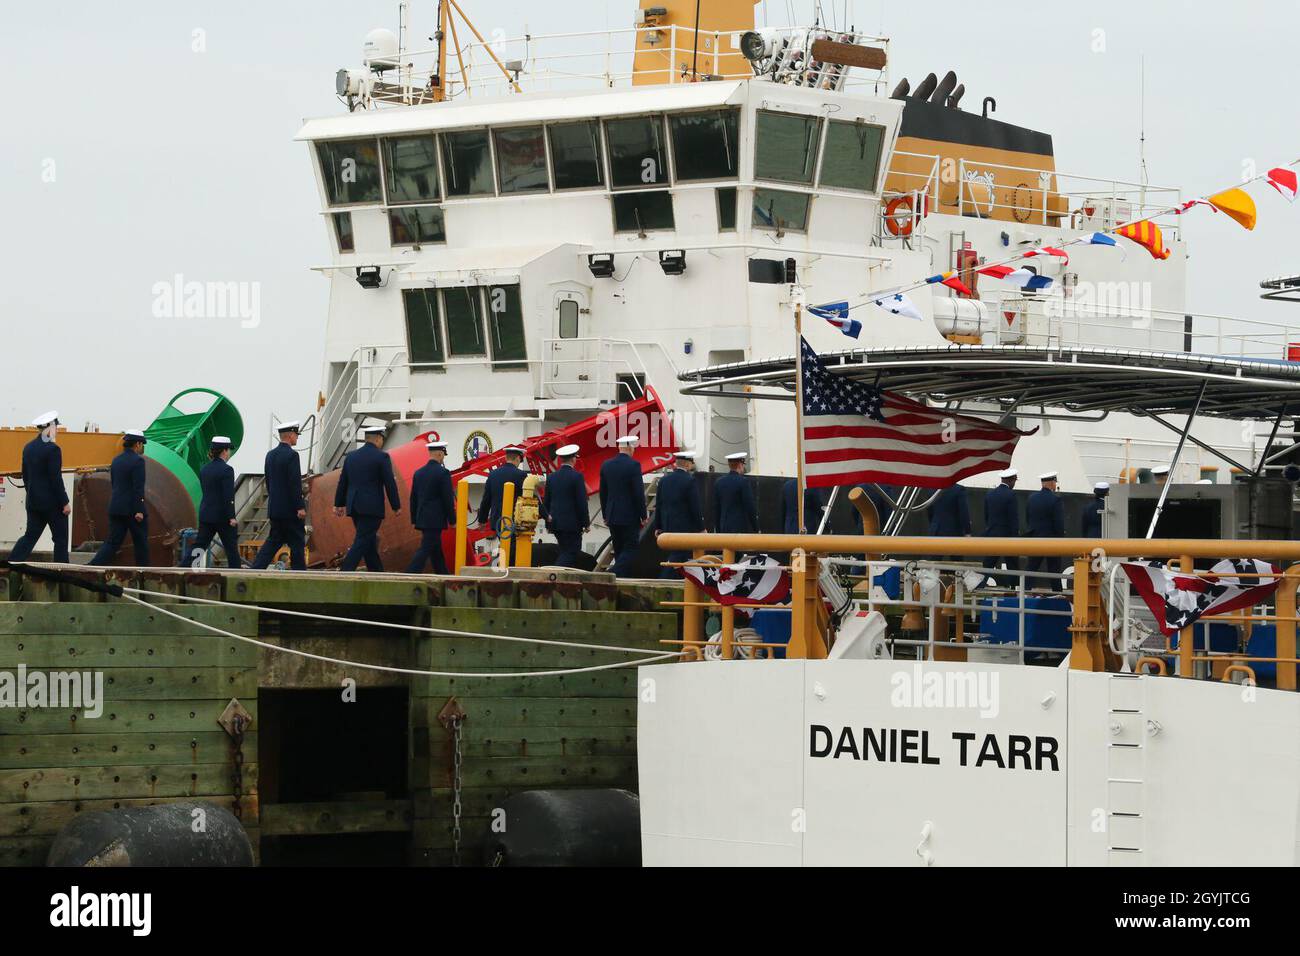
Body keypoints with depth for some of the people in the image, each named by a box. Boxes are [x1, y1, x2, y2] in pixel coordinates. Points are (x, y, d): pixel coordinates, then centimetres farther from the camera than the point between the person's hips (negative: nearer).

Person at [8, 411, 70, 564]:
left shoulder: (28, 447, 7)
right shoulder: (52, 449, -16)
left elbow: (25, 475, 14)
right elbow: (56, 478, -17)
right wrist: (65, 502, -12)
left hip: (33, 501, 7)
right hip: (52, 503, -7)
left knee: (30, 536, 10)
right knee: (61, 538, 4)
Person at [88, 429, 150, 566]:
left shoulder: (116, 461, 11)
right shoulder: (137, 461, -12)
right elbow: (138, 488, -17)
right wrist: (139, 510, -17)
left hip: (116, 508, 6)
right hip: (132, 509, -6)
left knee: (112, 542, 5)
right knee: (141, 543, 8)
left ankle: (92, 566, -11)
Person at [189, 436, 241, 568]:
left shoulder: (205, 469, 9)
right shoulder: (226, 470, -13)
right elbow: (228, 497, -17)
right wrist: (231, 517, -14)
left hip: (205, 514, 6)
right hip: (222, 516, -6)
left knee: (199, 545, 5)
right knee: (232, 548, 5)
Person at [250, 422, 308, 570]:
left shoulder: (270, 455, 10)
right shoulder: (291, 455, -15)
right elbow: (295, 483, -18)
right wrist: (300, 507, -16)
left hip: (274, 507, 8)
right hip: (290, 508, -8)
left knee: (274, 541, 11)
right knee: (297, 542, 1)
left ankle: (256, 568, 1)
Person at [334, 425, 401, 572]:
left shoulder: (351, 456, 10)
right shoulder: (382, 457, -7)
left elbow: (342, 482, 14)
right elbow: (390, 484, -7)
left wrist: (339, 504, 20)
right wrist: (396, 506, 1)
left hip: (354, 507, 7)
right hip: (372, 508, -7)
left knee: (369, 543, 14)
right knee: (362, 543, -8)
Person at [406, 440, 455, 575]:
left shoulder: (419, 473, 9)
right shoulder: (443, 473, -11)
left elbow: (413, 498, 13)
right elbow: (448, 499, -11)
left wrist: (415, 520, 20)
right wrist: (452, 520, -2)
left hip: (422, 519, 7)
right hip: (436, 520, -7)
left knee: (437, 553, 14)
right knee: (425, 550, -10)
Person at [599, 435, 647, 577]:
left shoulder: (606, 465, 6)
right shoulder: (633, 465, -13)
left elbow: (603, 493, 11)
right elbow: (639, 493, -13)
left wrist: (605, 515, 18)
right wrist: (643, 516, -5)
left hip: (613, 517, 6)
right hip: (630, 516, -6)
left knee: (620, 551, 12)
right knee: (630, 550, -3)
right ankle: (613, 574, -21)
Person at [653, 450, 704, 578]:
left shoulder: (664, 480, 7)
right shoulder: (690, 481, -12)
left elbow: (658, 505, 10)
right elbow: (696, 507, -12)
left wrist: (658, 527, 16)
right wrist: (701, 528, -5)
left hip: (668, 526, 7)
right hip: (685, 528, -7)